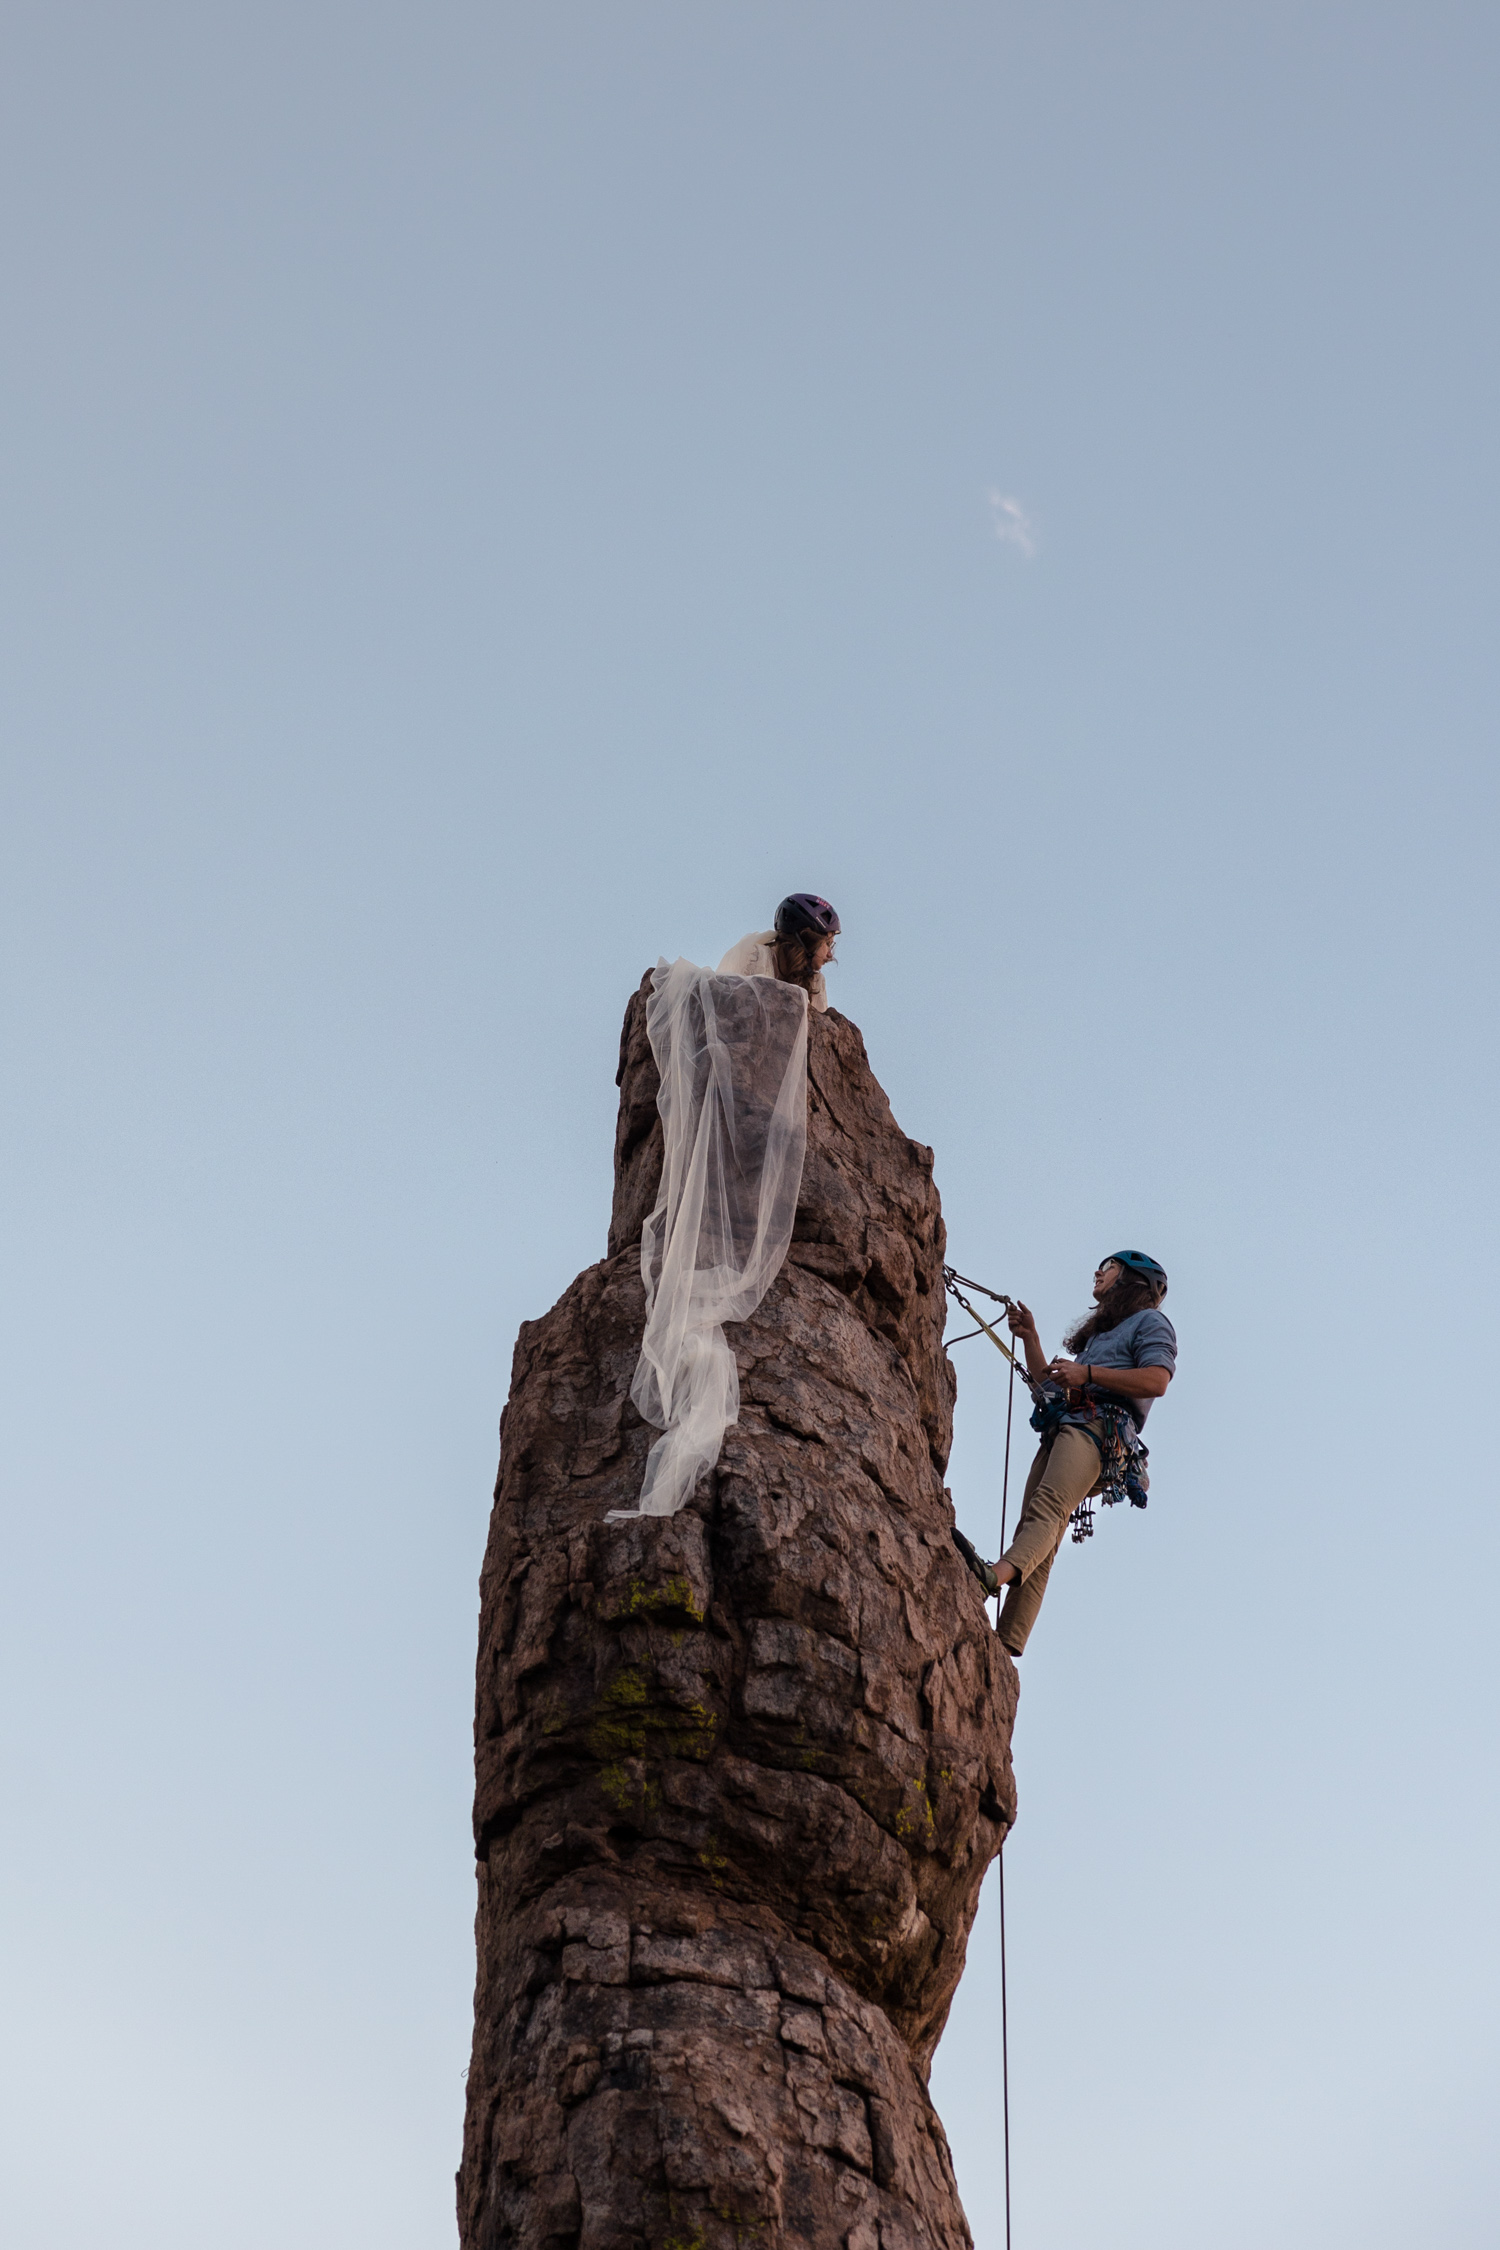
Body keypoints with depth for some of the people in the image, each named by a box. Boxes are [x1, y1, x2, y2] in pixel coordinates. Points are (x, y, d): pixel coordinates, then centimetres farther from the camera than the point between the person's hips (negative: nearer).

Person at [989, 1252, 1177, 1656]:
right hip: (1062, 1428, 8)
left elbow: (1157, 1380, -6)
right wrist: (1029, 1338, 27)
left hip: (1098, 1426, -8)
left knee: (1047, 1506, -33)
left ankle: (995, 1576, -59)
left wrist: (1087, 1373, -10)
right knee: (1035, 1532, -12)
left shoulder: (1150, 1321, 14)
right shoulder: (1099, 1333, 40)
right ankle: (1005, 1645, -25)